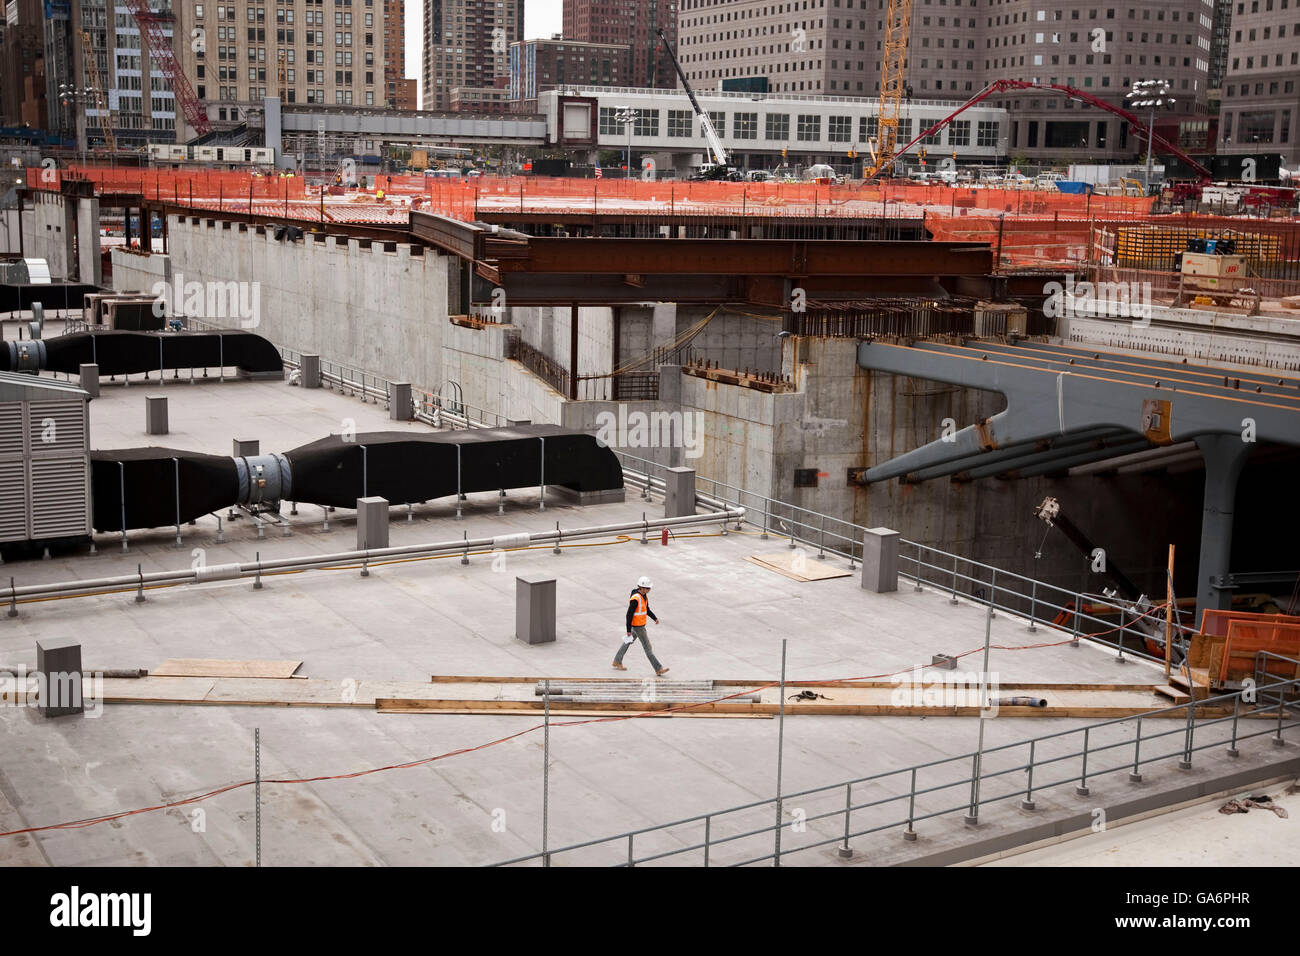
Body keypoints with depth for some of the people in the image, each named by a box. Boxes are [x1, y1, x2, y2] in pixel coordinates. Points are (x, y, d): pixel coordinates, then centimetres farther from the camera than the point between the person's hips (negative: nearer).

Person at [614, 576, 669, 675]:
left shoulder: (644, 595, 2)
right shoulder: (635, 599, -28)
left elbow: (647, 609, 13)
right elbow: (629, 614, -24)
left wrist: (655, 618, -1)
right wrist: (628, 630, -21)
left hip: (641, 624, 10)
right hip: (637, 626, -10)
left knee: (628, 642, 22)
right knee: (648, 647, -4)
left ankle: (617, 662, 35)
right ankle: (658, 669, 1)